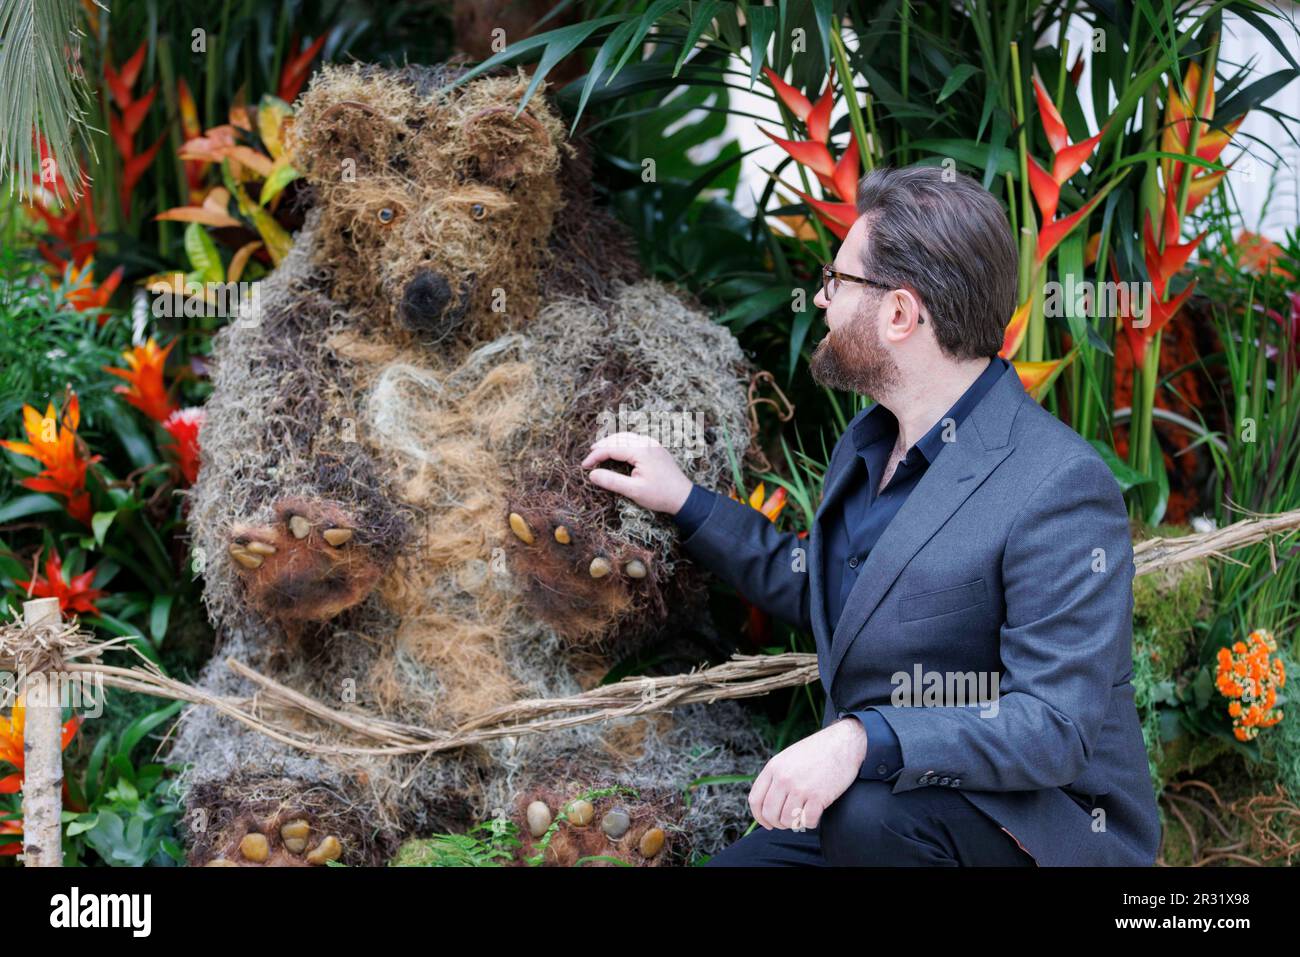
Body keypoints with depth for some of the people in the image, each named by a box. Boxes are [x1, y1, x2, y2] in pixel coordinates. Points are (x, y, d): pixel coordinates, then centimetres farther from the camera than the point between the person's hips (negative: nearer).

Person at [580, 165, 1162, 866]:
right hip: (861, 803, 8)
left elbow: (1056, 727, -26)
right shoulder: (868, 443, 8)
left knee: (872, 812, -34)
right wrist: (684, 502, 19)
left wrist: (865, 741, -38)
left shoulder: (1059, 489, -21)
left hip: (1039, 824, -8)